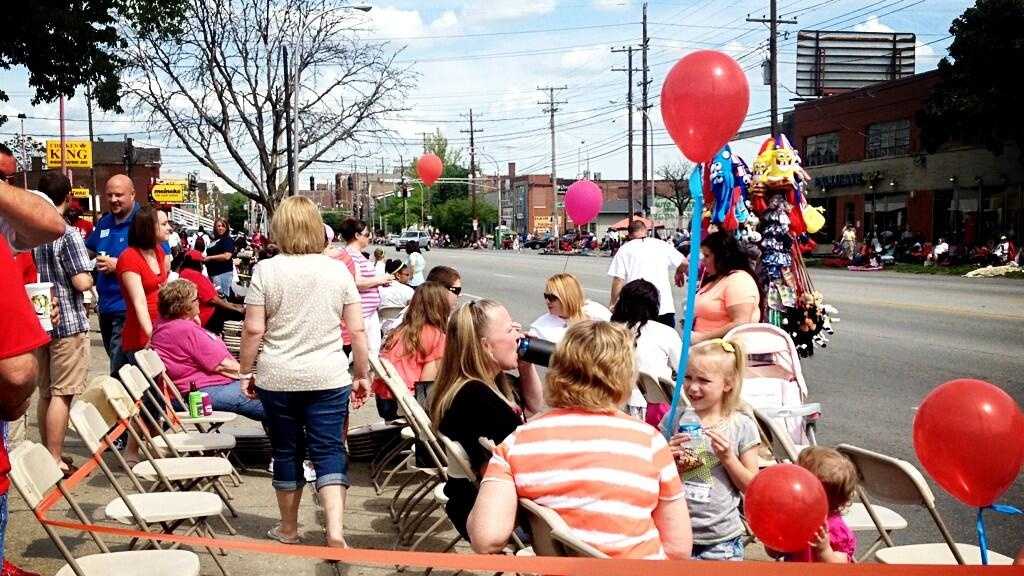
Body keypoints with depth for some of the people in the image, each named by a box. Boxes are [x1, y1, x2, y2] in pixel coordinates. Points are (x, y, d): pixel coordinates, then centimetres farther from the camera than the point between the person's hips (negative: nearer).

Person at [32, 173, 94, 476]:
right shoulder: (69, 234, -14)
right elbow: (81, 282, -18)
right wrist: (90, 274, 2)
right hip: (68, 323, -7)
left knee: (45, 392, 15)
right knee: (62, 394, -2)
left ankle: (47, 454, 24)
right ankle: (55, 460, 0)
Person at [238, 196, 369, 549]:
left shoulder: (266, 270, -4)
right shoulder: (338, 270, 0)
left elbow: (253, 329, -6)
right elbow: (357, 329, 1)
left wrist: (245, 372, 6)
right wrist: (363, 374, 10)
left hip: (277, 378, 0)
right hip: (328, 378, 0)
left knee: (286, 451, 12)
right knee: (329, 450, 4)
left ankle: (288, 529, 26)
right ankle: (335, 529, -11)